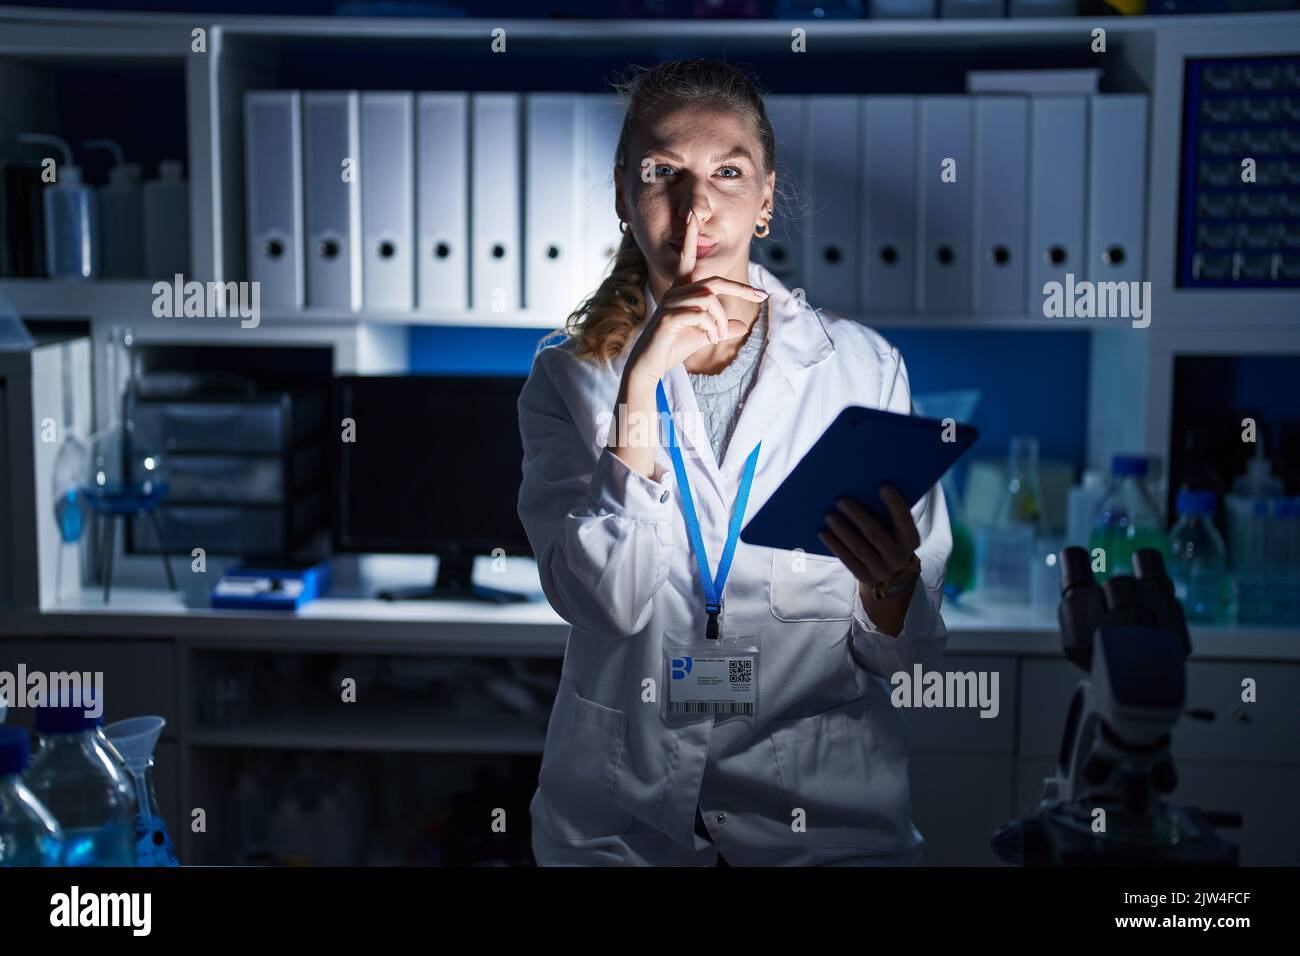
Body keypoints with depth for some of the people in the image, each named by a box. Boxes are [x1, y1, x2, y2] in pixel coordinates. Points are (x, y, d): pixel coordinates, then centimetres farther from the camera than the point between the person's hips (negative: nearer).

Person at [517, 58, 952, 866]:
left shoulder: (864, 367, 2)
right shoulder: (570, 376, 4)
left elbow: (906, 654, 2)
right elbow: (602, 601, -11)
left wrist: (889, 589, -19)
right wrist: (638, 392, -17)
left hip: (824, 809, 0)